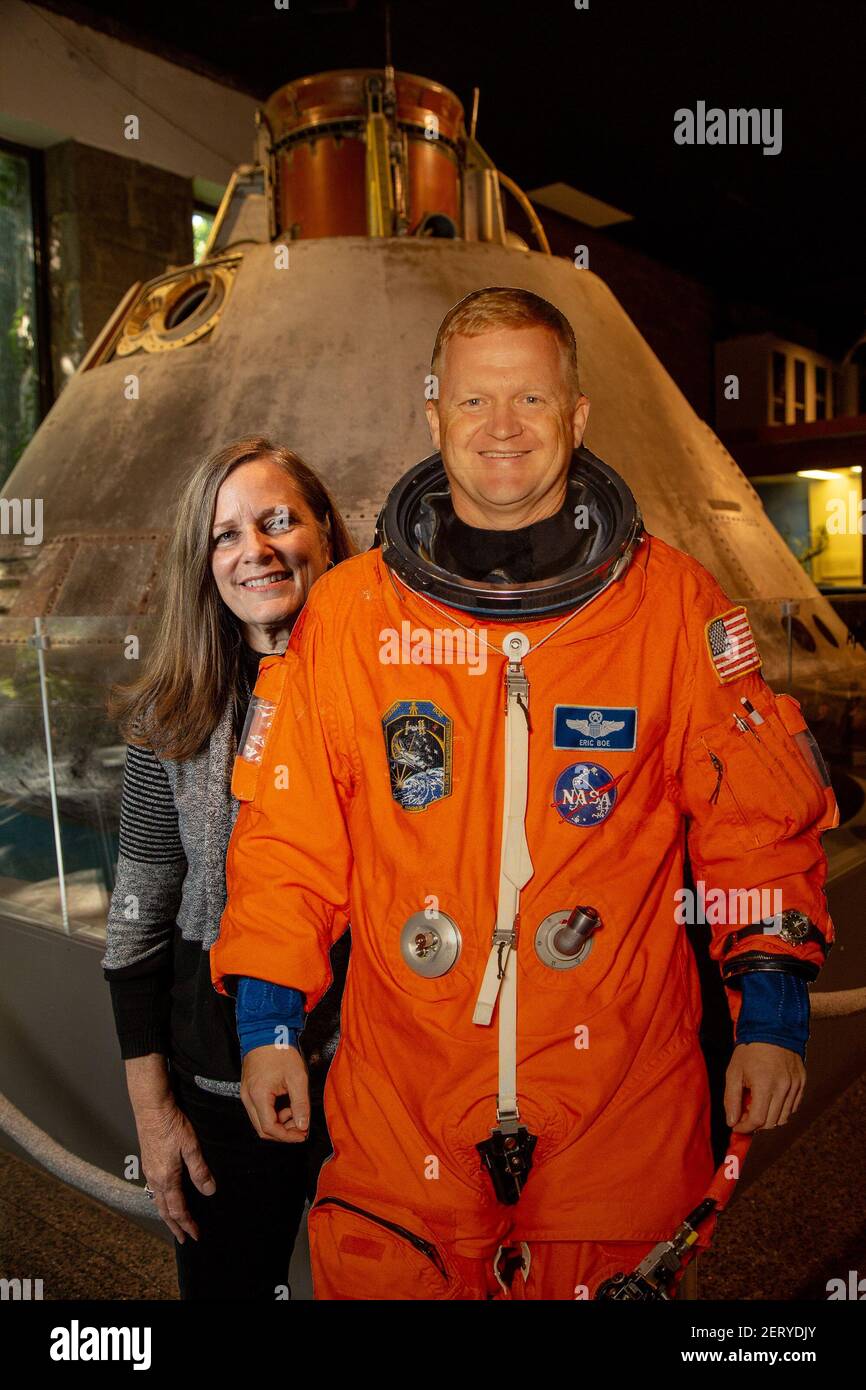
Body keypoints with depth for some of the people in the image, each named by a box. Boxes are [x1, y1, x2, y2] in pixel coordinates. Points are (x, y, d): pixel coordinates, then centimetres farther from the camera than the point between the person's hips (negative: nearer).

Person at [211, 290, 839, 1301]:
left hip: (625, 1089, 0)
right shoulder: (347, 611, -1)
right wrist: (269, 1021, 2)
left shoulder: (674, 600, -3)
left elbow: (759, 815, 2)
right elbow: (287, 830, 4)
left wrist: (771, 1012, -3)